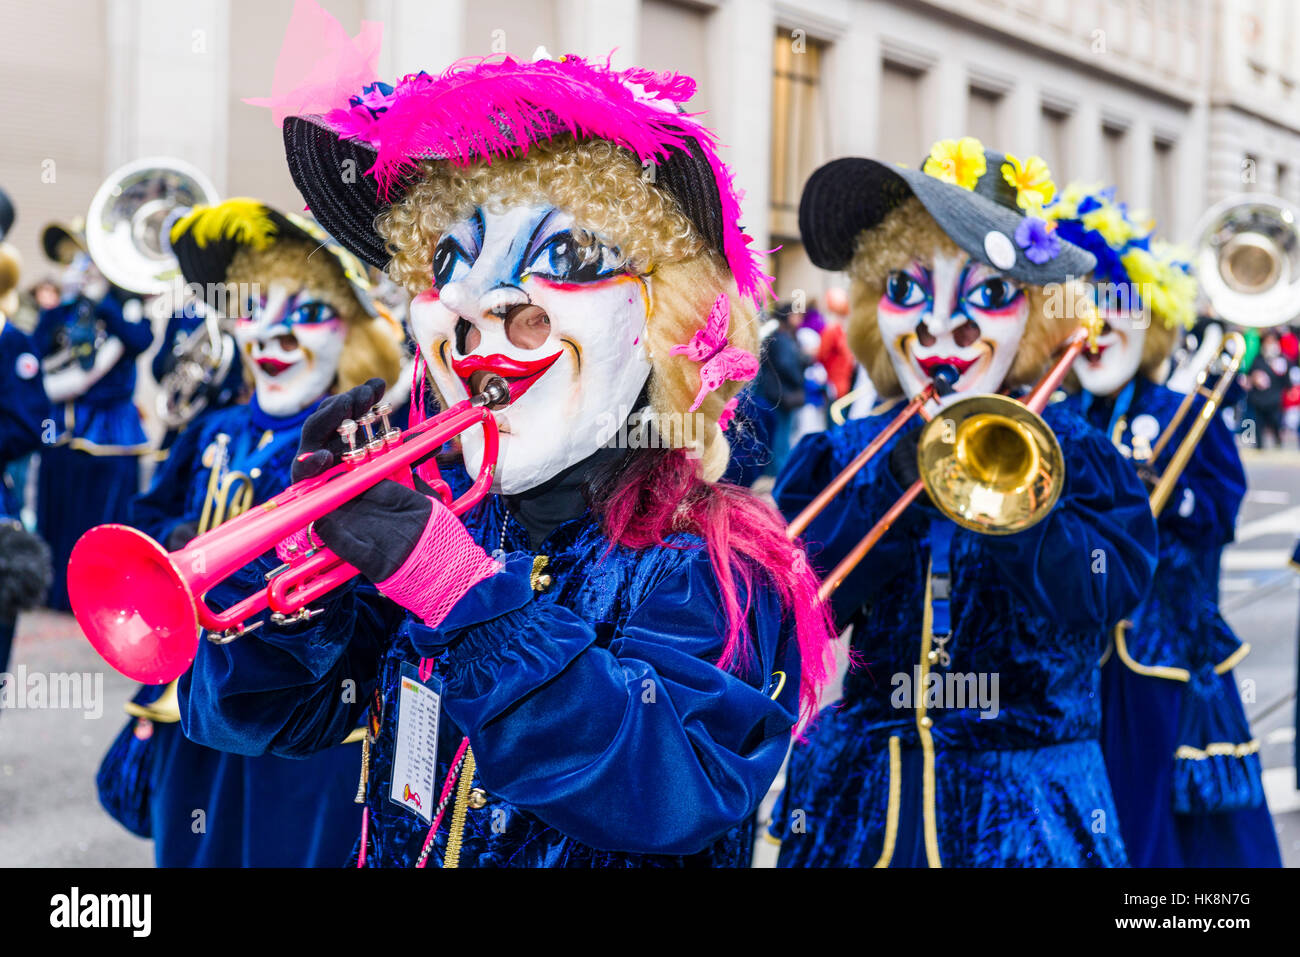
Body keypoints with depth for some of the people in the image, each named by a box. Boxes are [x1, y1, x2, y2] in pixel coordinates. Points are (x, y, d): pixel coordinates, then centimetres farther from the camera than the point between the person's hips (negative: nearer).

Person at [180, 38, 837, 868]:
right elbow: (246, 717, 2)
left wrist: (467, 595, -28)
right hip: (396, 850, 3)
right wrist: (309, 537, -12)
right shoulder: (441, 525, 4)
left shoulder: (715, 564, -9)